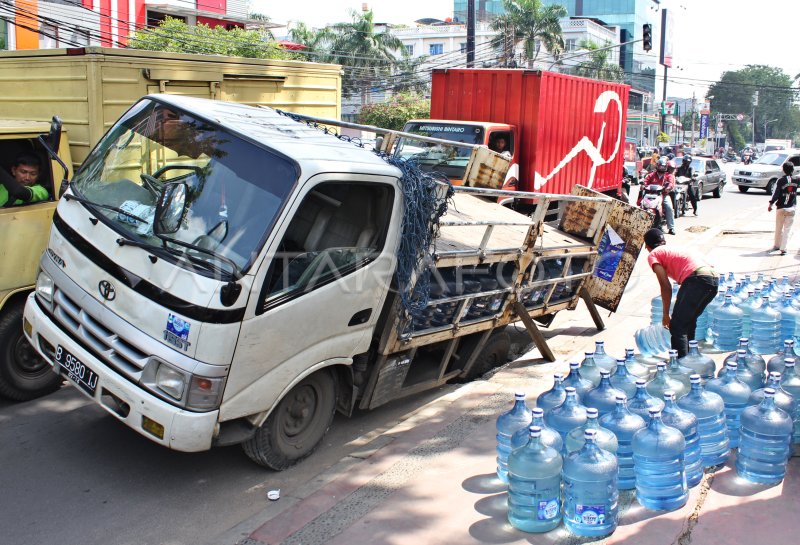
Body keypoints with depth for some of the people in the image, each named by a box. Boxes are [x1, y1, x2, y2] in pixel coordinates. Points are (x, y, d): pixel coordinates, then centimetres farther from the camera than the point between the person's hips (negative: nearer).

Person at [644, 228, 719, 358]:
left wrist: (666, 315, 8)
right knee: (688, 322, 24)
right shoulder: (673, 250, 34)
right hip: (714, 278, 8)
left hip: (697, 279, -8)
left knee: (676, 326, -2)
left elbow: (666, 287, 1)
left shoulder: (653, 255, 11)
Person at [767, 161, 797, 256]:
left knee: (778, 228, 13)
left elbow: (776, 193, -10)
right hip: (791, 208, 2)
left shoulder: (781, 181, -8)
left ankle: (777, 245, 25)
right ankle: (783, 248, -2)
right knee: (787, 230, 3)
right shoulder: (795, 180, -2)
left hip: (781, 208, -2)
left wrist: (771, 204, -4)